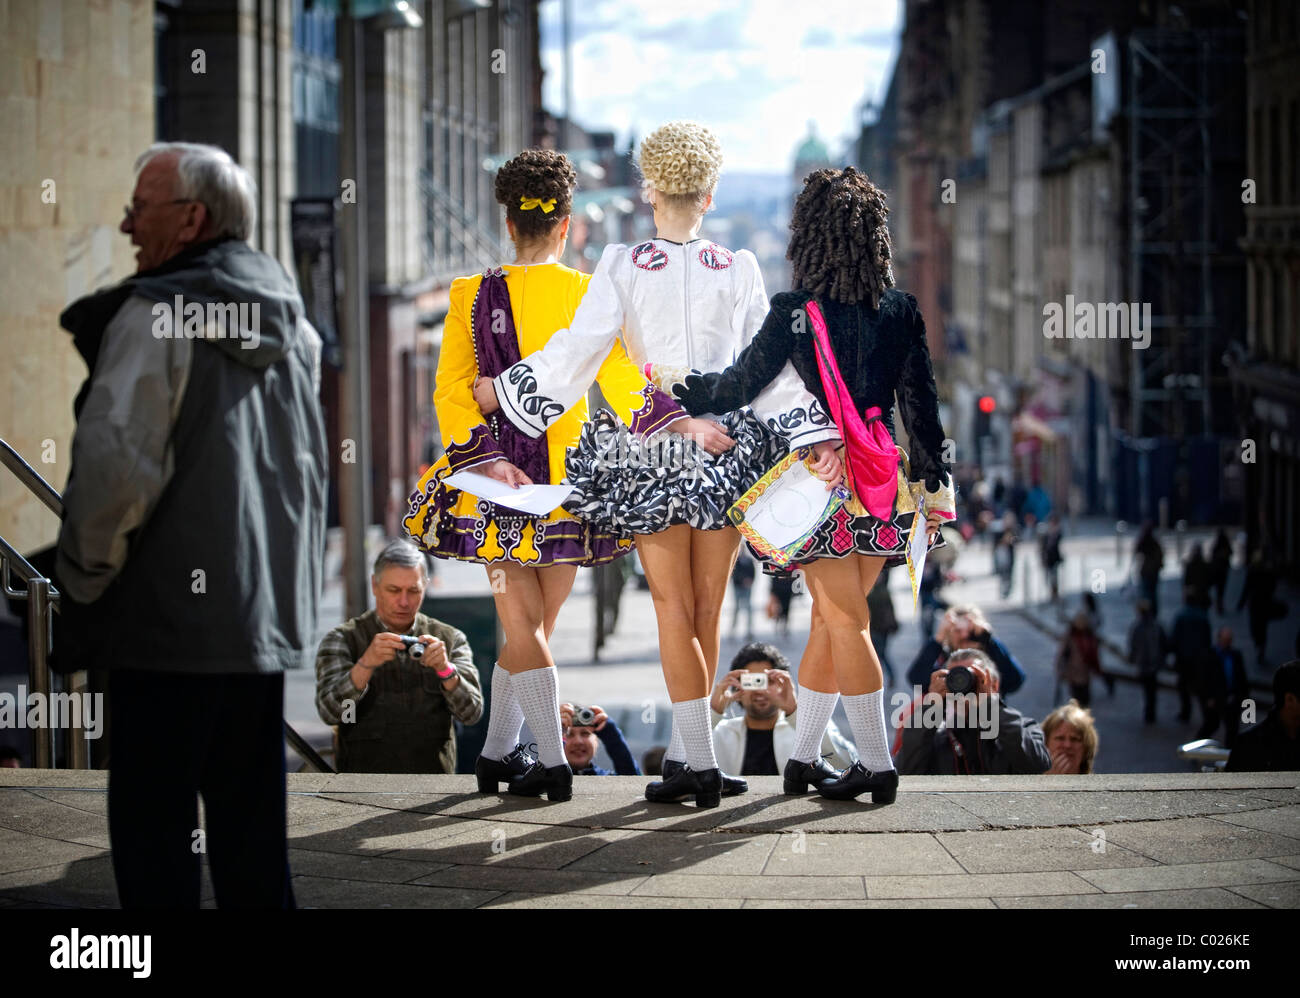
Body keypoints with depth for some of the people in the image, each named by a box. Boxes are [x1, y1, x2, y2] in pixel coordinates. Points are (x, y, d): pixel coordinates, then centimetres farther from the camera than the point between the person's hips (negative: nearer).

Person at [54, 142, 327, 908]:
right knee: (254, 836, 13)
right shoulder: (291, 324, 12)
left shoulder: (157, 315, -12)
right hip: (269, 621, 7)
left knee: (153, 832, -1)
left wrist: (82, 582, -6)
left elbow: (116, 467, -19)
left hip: (169, 620, -7)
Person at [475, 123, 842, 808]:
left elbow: (576, 352, -4)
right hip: (727, 448, 2)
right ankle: (684, 756, 10)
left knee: (674, 608, 1)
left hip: (650, 450, -2)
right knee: (707, 610, 7)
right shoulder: (738, 269, 3)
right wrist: (814, 432, 3)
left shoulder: (623, 267, -3)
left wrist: (503, 389, 8)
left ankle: (699, 760, -5)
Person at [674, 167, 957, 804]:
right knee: (834, 617, 12)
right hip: (884, 482, 4)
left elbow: (736, 386, -3)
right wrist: (931, 481, 14)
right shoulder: (901, 313, 1)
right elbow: (921, 405, 5)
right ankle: (803, 754, 19)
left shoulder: (794, 315, -9)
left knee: (843, 620, 0)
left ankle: (876, 764, -3)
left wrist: (673, 388, 11)